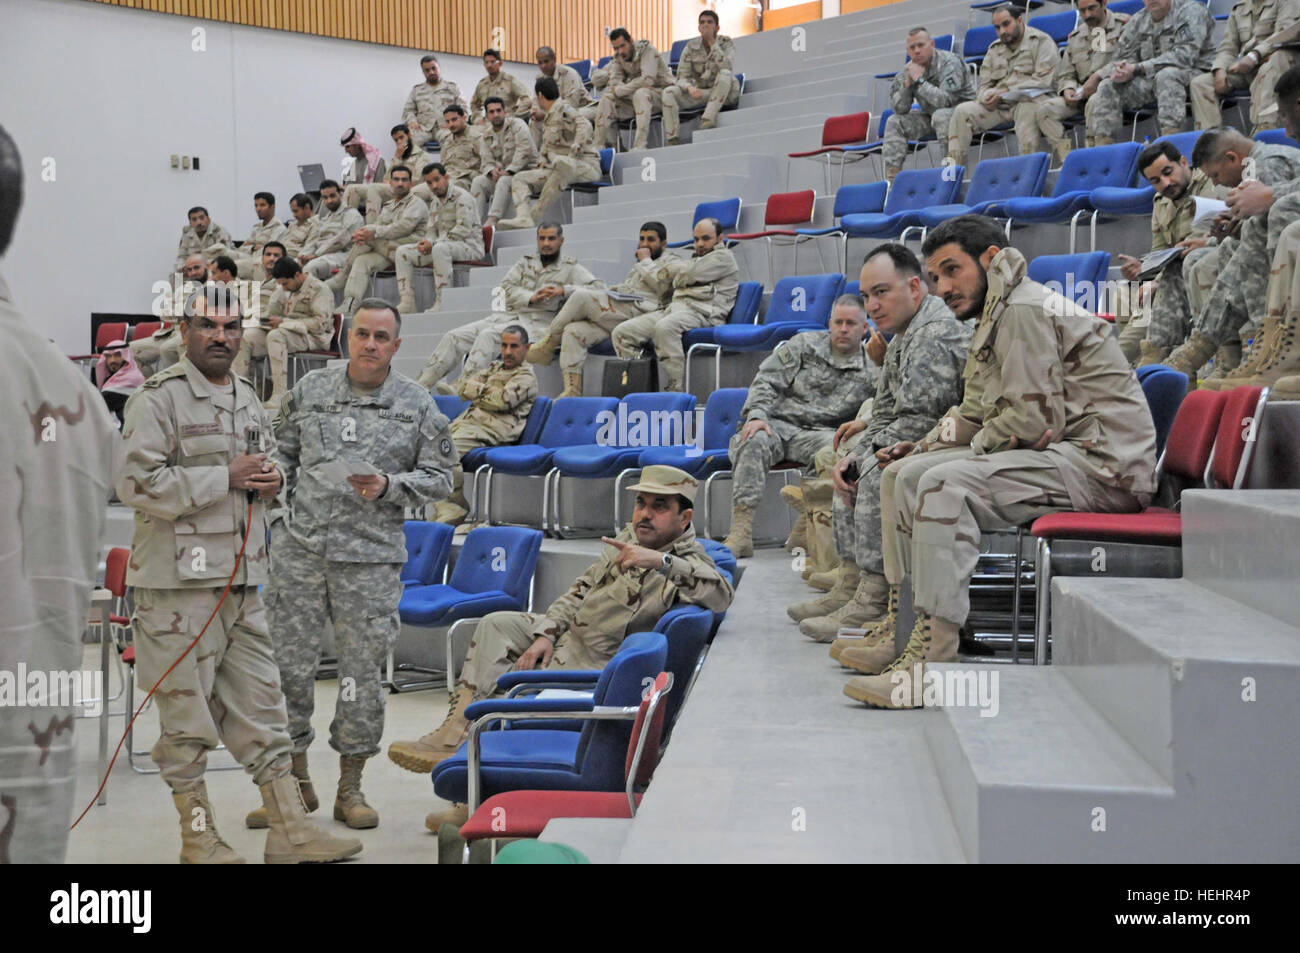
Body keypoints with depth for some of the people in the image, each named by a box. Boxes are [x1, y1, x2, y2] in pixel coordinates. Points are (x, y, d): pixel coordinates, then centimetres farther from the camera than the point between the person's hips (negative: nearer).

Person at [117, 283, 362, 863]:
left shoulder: (248, 400, 16)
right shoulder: (159, 398, -8)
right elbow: (138, 484, -17)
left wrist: (271, 480, 5)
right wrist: (226, 478, -16)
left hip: (242, 580, 7)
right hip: (178, 582, -7)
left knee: (261, 708, 10)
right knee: (186, 716, 3)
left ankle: (290, 832, 17)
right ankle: (198, 838, 16)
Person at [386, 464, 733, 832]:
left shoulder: (688, 564, -16)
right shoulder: (629, 536, 7)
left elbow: (721, 594, -39)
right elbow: (581, 590, 13)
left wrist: (662, 561, -43)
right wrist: (545, 635, 1)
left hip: (593, 662, -8)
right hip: (567, 633, 8)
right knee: (496, 624, 2)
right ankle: (454, 734, -3)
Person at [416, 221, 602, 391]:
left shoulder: (571, 268, 7)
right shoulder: (526, 262, 20)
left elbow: (598, 286, -5)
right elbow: (508, 286, 8)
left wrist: (564, 290, -15)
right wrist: (531, 297, -10)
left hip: (536, 321, -6)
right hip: (508, 314, 6)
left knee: (488, 335, -32)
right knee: (454, 336, -9)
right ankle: (425, 382, -12)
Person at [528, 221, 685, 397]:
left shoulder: (672, 263, 7)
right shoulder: (639, 265, 35)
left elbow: (659, 283, -12)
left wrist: (645, 260, 1)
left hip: (634, 312, -9)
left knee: (580, 295, -22)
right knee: (573, 331, -14)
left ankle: (547, 346, -7)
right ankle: (573, 392, -19)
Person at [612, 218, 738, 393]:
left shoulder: (723, 256, 5)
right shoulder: (697, 258, 34)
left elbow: (689, 276, -7)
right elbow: (676, 284, 23)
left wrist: (679, 277, 13)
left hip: (702, 312, -9)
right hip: (675, 307, 9)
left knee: (664, 327, -41)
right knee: (621, 333, -6)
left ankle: (676, 390, -39)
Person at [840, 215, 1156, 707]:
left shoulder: (1024, 310, -12)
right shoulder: (994, 319, 20)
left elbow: (1034, 421, -19)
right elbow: (974, 414, 24)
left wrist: (974, 444, -2)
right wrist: (924, 446, 7)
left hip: (1102, 462, -11)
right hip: (1062, 454, 11)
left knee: (946, 483, -29)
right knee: (904, 474, 6)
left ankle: (933, 654, -32)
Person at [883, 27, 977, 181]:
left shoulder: (949, 63, -19)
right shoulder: (908, 69, 0)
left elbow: (944, 100, -33)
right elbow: (899, 109, -5)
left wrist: (919, 80, -27)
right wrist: (907, 83, -19)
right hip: (931, 116, 7)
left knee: (941, 116, -38)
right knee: (894, 122, -5)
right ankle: (892, 177, -9)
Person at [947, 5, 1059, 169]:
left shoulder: (1040, 41, 1)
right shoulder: (994, 48, 20)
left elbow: (1043, 80, -11)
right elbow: (984, 85, 18)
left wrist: (1005, 91, -15)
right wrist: (988, 97, -10)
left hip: (1029, 100, -5)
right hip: (997, 105, 5)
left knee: (1025, 109, -39)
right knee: (962, 111, -15)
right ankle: (952, 166, -21)